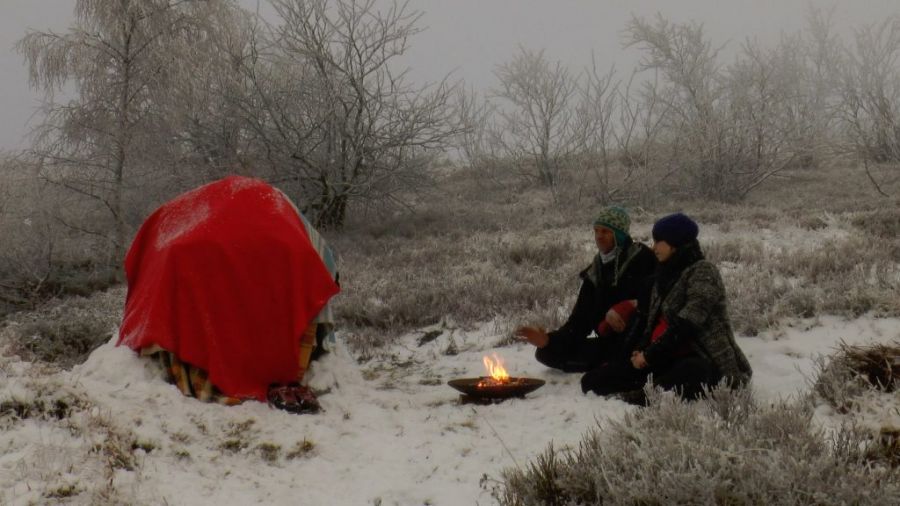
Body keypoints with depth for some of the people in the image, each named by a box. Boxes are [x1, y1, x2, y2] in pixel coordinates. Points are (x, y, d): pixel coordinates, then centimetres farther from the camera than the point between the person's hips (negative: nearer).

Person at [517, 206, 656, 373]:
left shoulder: (642, 258, -4)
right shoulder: (594, 273, 12)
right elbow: (579, 322, 6)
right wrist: (548, 340, -8)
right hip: (609, 343, 6)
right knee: (546, 352, -3)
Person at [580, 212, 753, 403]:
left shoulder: (703, 272, -9)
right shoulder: (665, 273, 17)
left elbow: (685, 326, -18)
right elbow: (647, 318, 19)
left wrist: (649, 355, -14)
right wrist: (639, 349, 0)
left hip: (702, 360, -8)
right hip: (666, 356, 8)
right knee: (593, 380, -10)